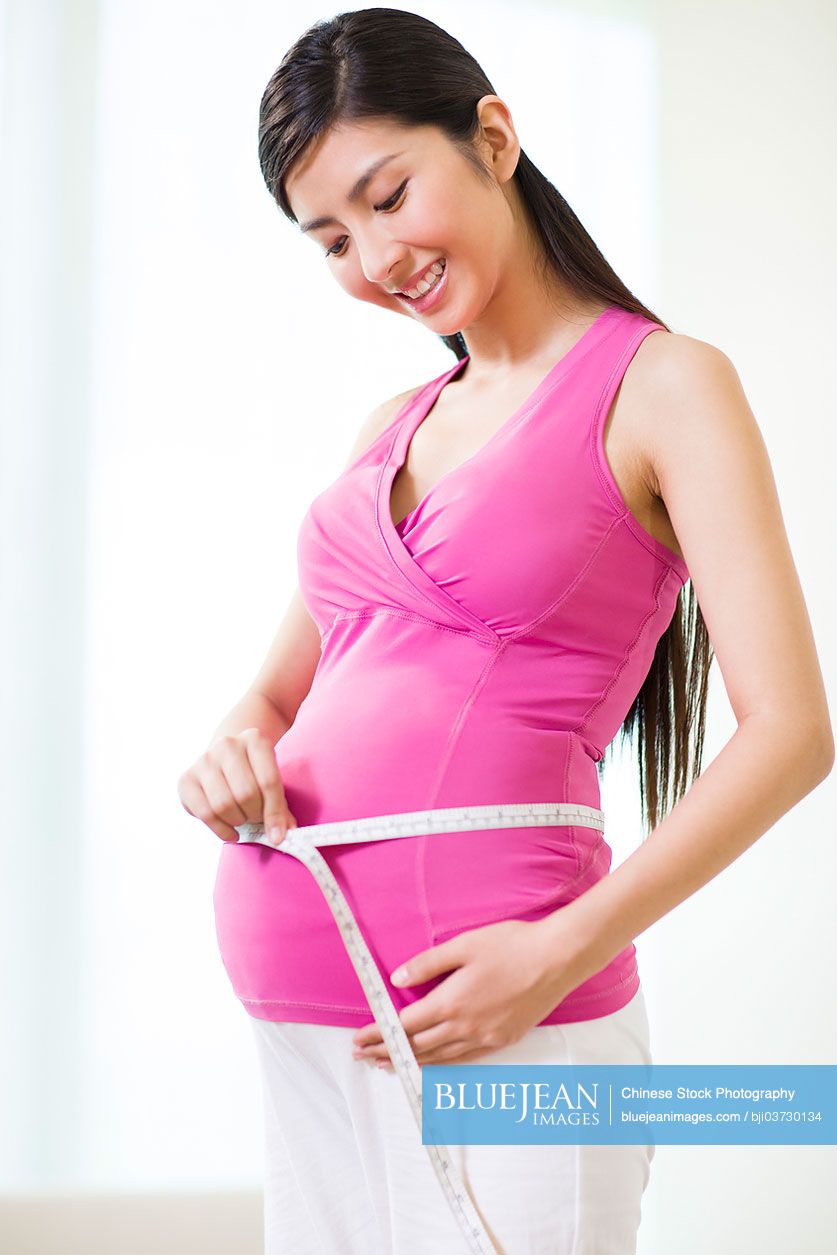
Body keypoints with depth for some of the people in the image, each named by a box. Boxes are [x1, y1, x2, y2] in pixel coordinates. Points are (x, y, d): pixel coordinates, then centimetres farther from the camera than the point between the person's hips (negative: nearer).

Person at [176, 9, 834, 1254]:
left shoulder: (663, 384, -3)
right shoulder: (394, 428, 16)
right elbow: (279, 690, 22)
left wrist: (560, 953, -18)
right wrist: (232, 753, -1)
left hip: (493, 1024, -6)